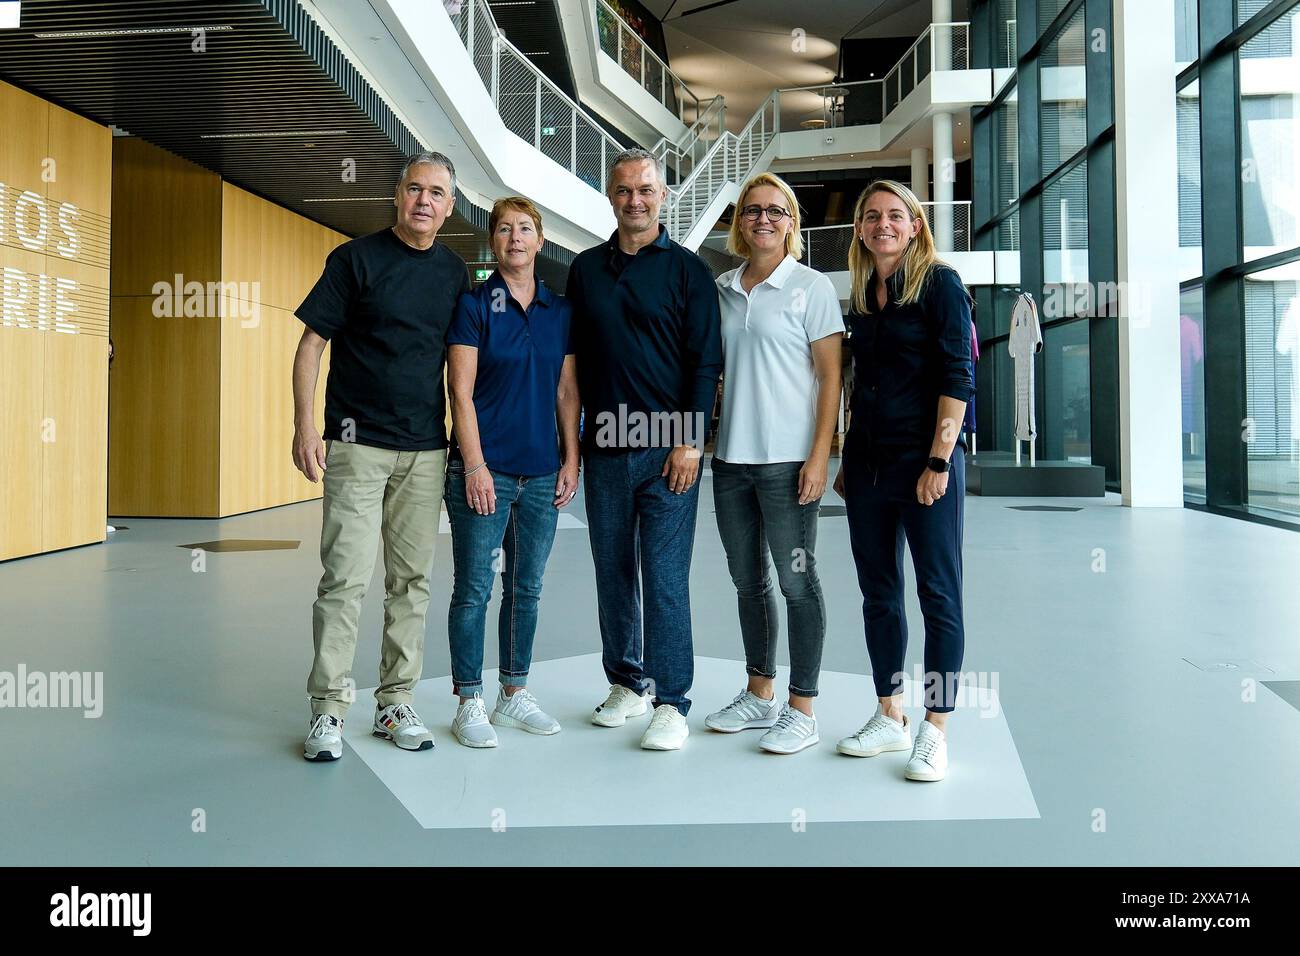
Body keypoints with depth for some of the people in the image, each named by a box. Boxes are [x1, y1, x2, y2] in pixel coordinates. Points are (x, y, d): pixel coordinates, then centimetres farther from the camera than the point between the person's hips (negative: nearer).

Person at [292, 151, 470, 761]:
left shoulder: (455, 272, 12)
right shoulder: (356, 259, -1)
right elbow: (311, 345, -2)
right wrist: (304, 428, -11)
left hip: (427, 452, 4)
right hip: (357, 446, -4)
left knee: (411, 581, 8)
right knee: (346, 578, -7)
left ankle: (396, 704, 18)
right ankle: (328, 709, 4)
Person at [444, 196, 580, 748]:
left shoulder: (560, 311, 10)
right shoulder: (473, 305, -2)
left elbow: (567, 392, 12)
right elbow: (461, 392, -7)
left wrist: (571, 460, 6)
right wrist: (475, 465, -13)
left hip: (542, 472, 5)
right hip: (484, 469, -4)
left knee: (526, 589, 12)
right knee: (473, 591, 1)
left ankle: (514, 695, 24)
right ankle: (469, 704, 11)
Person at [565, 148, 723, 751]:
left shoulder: (687, 269, 2)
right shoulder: (585, 269, 12)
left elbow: (705, 362, -3)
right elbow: (573, 359, 15)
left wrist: (690, 441, -11)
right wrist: (572, 438, 10)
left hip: (668, 449, -4)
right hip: (604, 447, 4)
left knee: (665, 577, -5)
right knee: (612, 572, 10)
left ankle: (671, 702, 2)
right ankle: (627, 683, 24)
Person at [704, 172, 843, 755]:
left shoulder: (811, 287, -3)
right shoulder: (721, 289, 12)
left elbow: (830, 377, -6)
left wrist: (819, 457, -14)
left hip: (787, 460, -6)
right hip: (731, 458, 6)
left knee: (797, 582, 0)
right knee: (747, 582, 13)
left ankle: (802, 711, 11)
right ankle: (760, 695, 27)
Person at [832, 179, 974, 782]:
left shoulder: (940, 284, -4)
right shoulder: (862, 298, 14)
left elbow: (957, 377, -11)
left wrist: (939, 461, -17)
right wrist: (846, 461, 15)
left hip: (924, 460, -7)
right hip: (867, 462, 7)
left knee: (938, 594, 0)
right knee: (878, 593, 11)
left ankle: (934, 730, 7)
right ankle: (890, 717, 22)